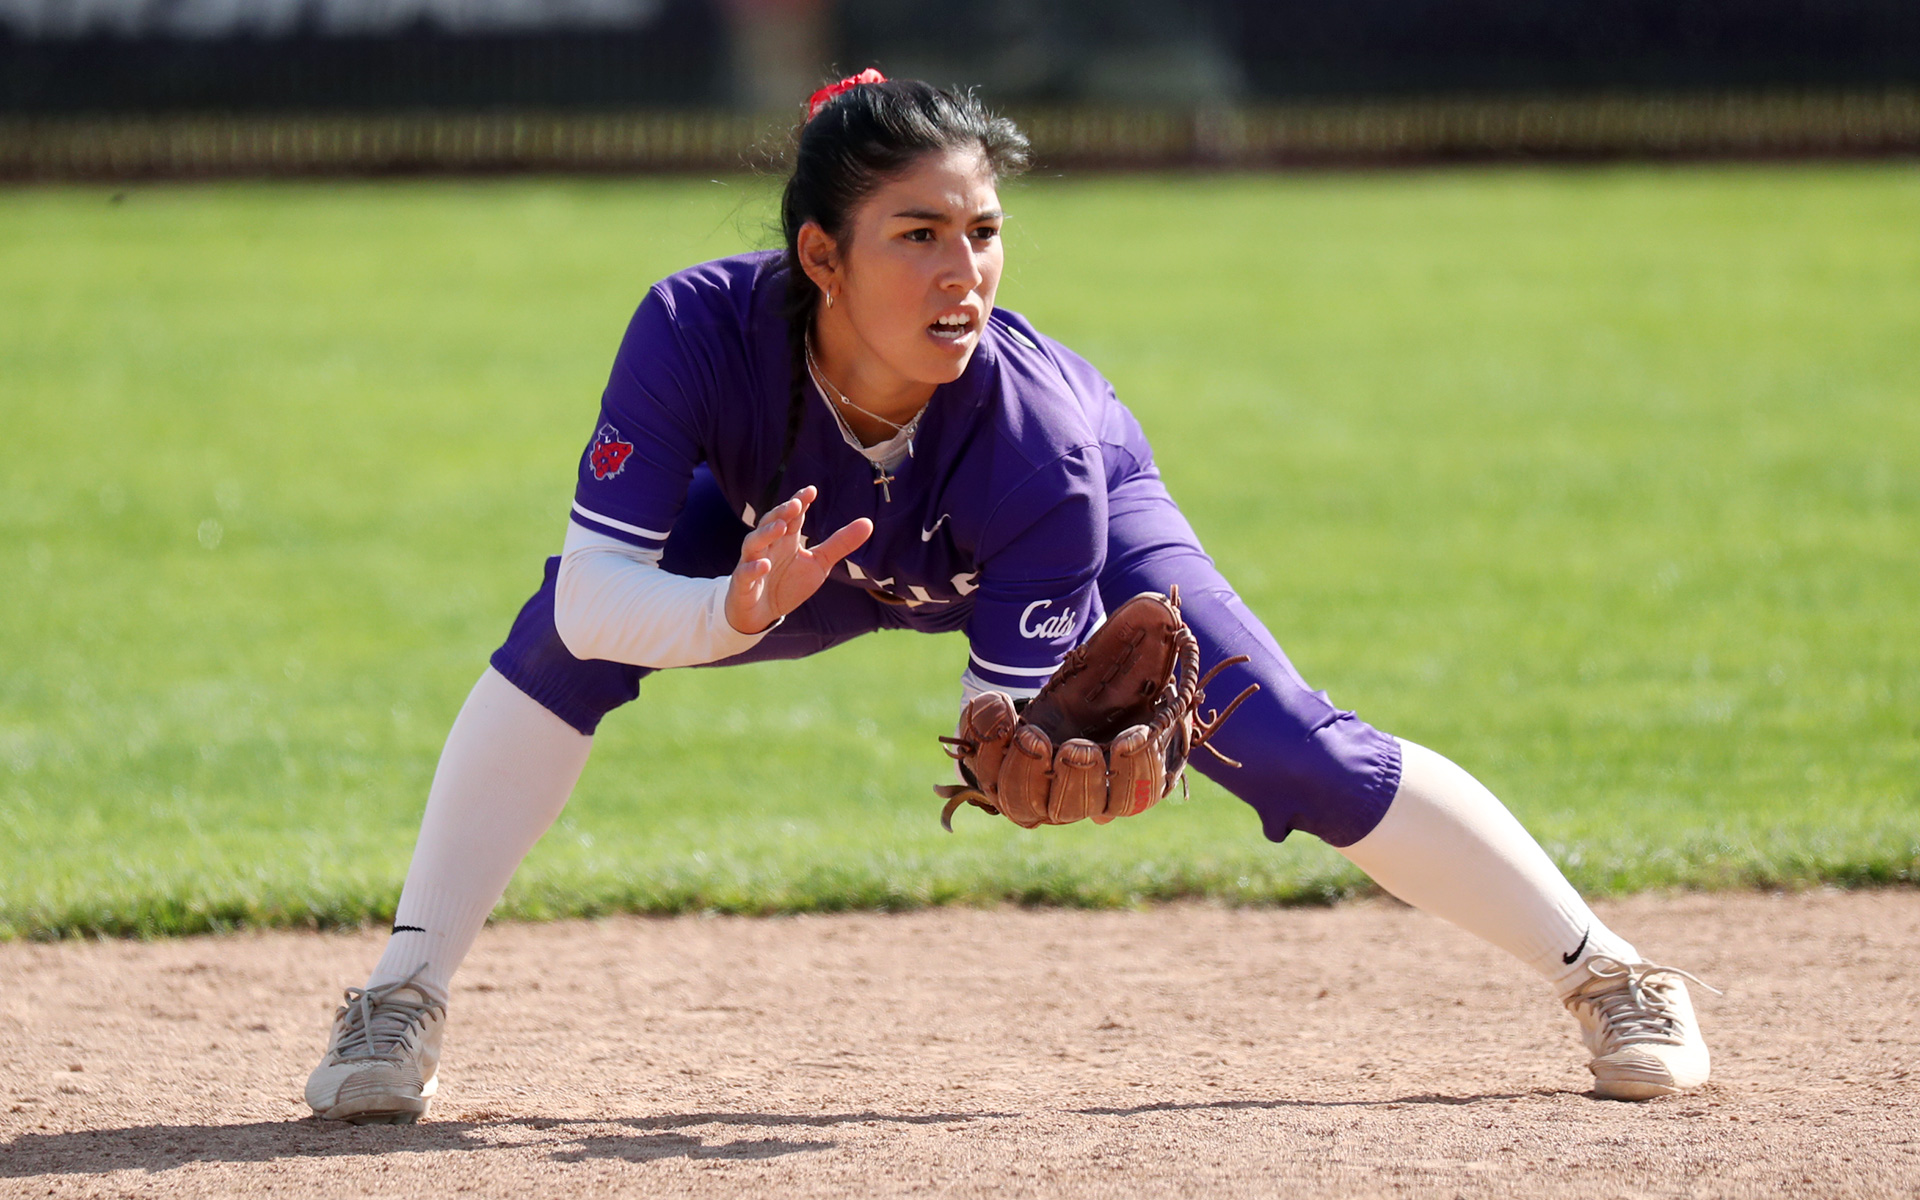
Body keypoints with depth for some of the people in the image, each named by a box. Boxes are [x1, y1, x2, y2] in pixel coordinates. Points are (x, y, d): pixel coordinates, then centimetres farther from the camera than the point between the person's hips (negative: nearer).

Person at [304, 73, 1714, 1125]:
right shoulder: (700, 332, -41)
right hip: (803, 545, 1)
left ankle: (1609, 976, 9)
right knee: (562, 634, -24)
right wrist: (735, 614, -59)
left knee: (1295, 754, -12)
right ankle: (405, 1005, -12)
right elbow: (591, 600, -41)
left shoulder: (1038, 431, -41)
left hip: (1083, 525, -1)